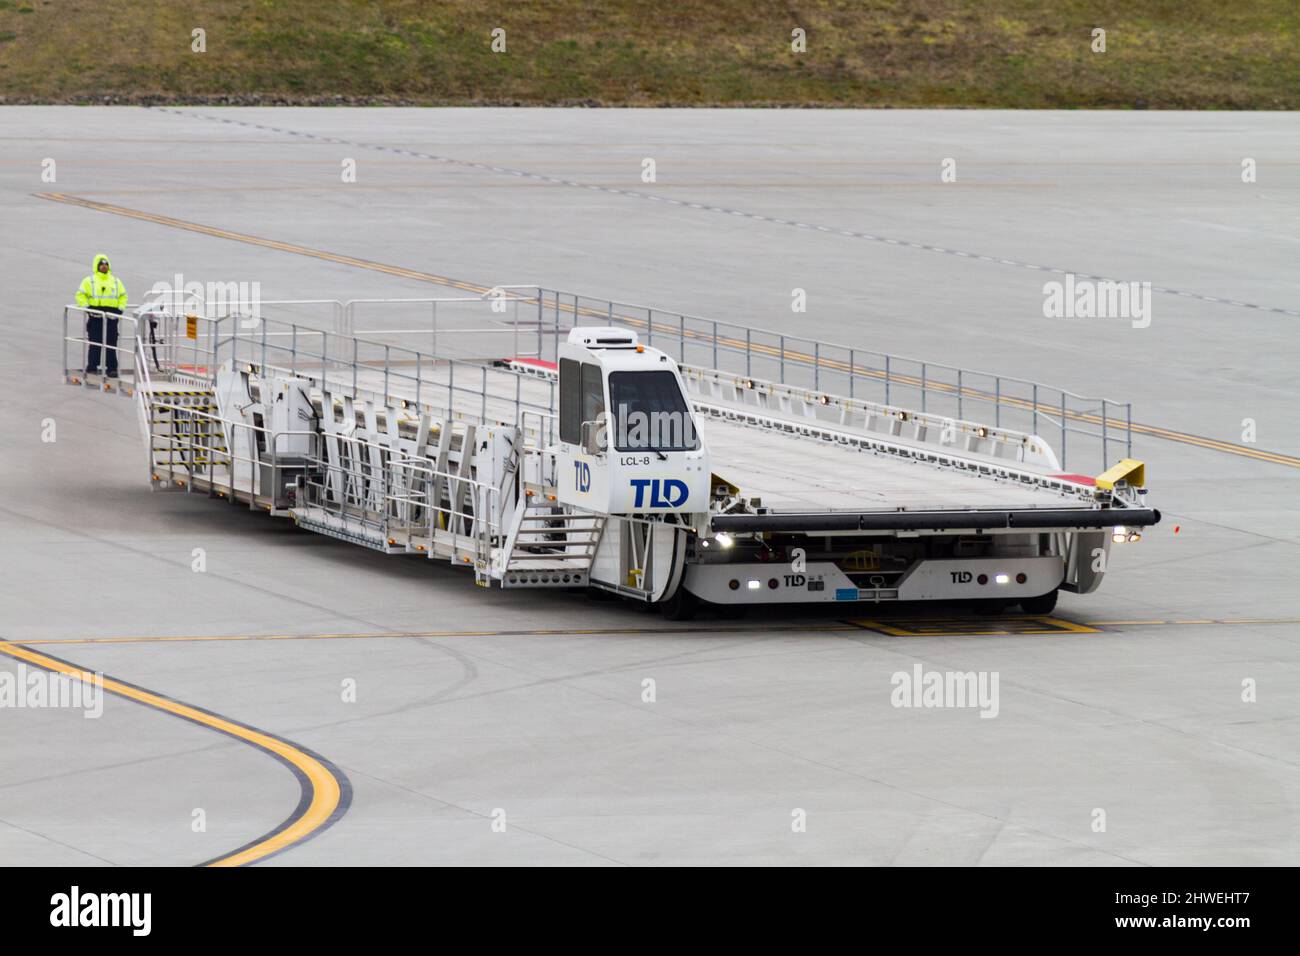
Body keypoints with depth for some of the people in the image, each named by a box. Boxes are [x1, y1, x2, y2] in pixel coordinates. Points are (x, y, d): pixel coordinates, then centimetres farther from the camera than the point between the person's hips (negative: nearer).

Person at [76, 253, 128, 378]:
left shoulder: (115, 281, 15)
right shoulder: (89, 281, 4)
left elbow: (123, 296, 19)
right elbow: (81, 296, 2)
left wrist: (120, 309, 4)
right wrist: (87, 308, -9)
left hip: (111, 316, 3)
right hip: (95, 315, -3)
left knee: (111, 344, 2)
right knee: (95, 344, -3)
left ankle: (112, 369, 4)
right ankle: (92, 368, 2)